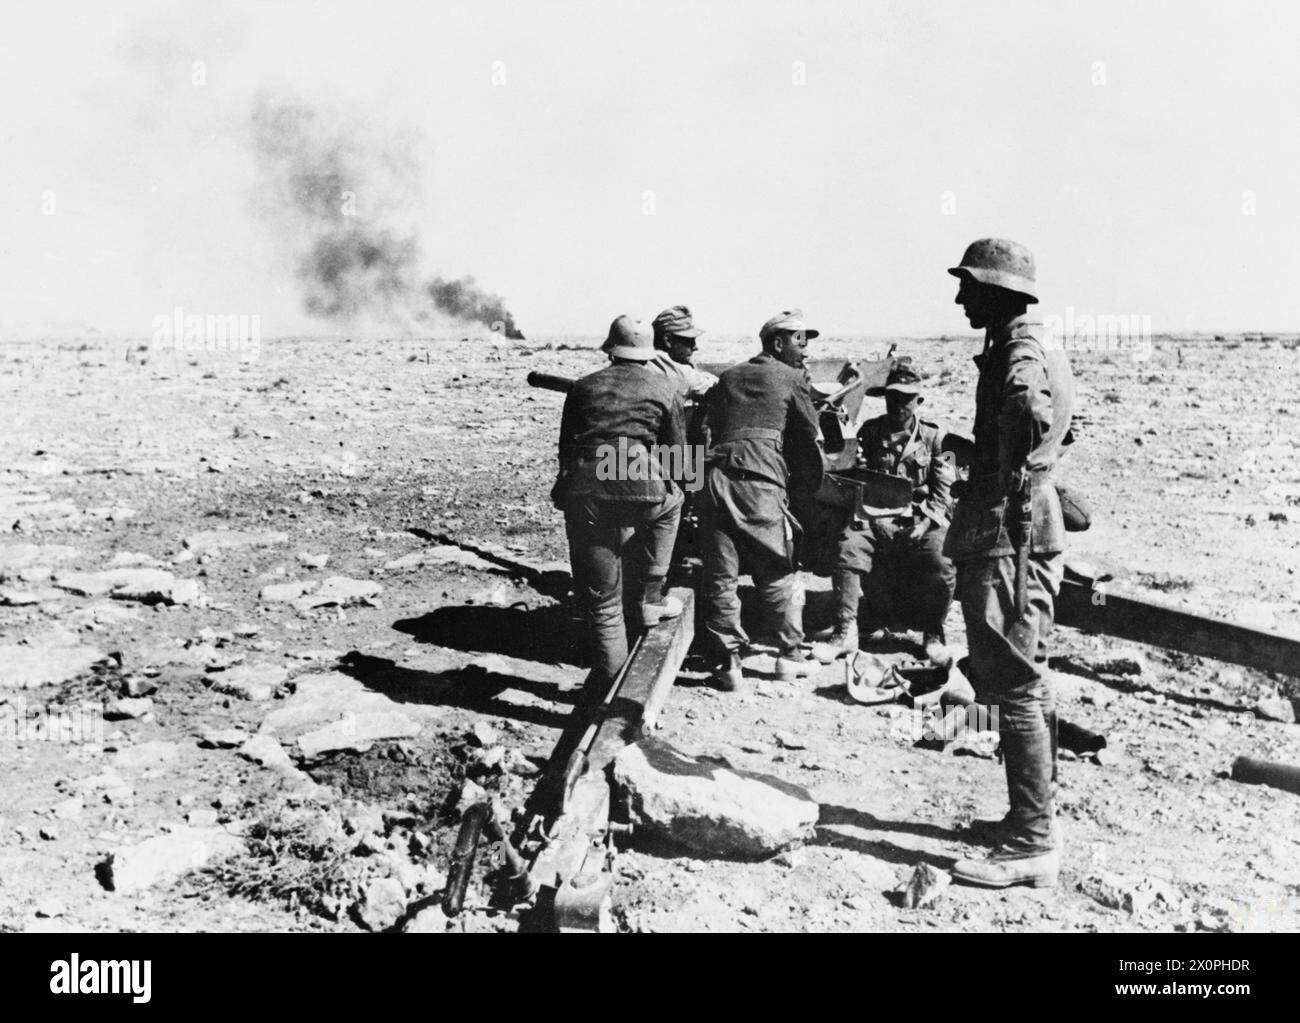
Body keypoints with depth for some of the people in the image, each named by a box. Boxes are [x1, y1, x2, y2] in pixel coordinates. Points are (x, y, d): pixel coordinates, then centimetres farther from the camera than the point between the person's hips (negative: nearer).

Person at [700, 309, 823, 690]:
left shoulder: (727, 378, 22)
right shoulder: (791, 378, 9)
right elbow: (809, 436, 9)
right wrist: (806, 485, 21)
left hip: (717, 478, 3)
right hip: (763, 484, -3)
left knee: (720, 577, 4)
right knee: (778, 574, 11)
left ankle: (728, 662, 4)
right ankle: (791, 653, 19)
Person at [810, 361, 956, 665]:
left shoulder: (933, 435, 10)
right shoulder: (870, 431, 14)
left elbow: (944, 489, 5)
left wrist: (926, 522, -10)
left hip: (919, 519, -1)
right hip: (873, 517, 1)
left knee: (941, 564, -28)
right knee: (847, 546, -28)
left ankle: (933, 633, -1)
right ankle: (845, 631, -16)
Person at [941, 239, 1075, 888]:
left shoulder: (1022, 361, -16)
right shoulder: (1017, 349, 17)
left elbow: (1023, 477, -22)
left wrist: (1015, 567, -23)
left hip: (1008, 543, -11)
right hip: (1000, 539, 11)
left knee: (1015, 688, -7)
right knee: (1020, 684, 17)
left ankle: (1031, 845, -1)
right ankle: (1032, 819, 28)